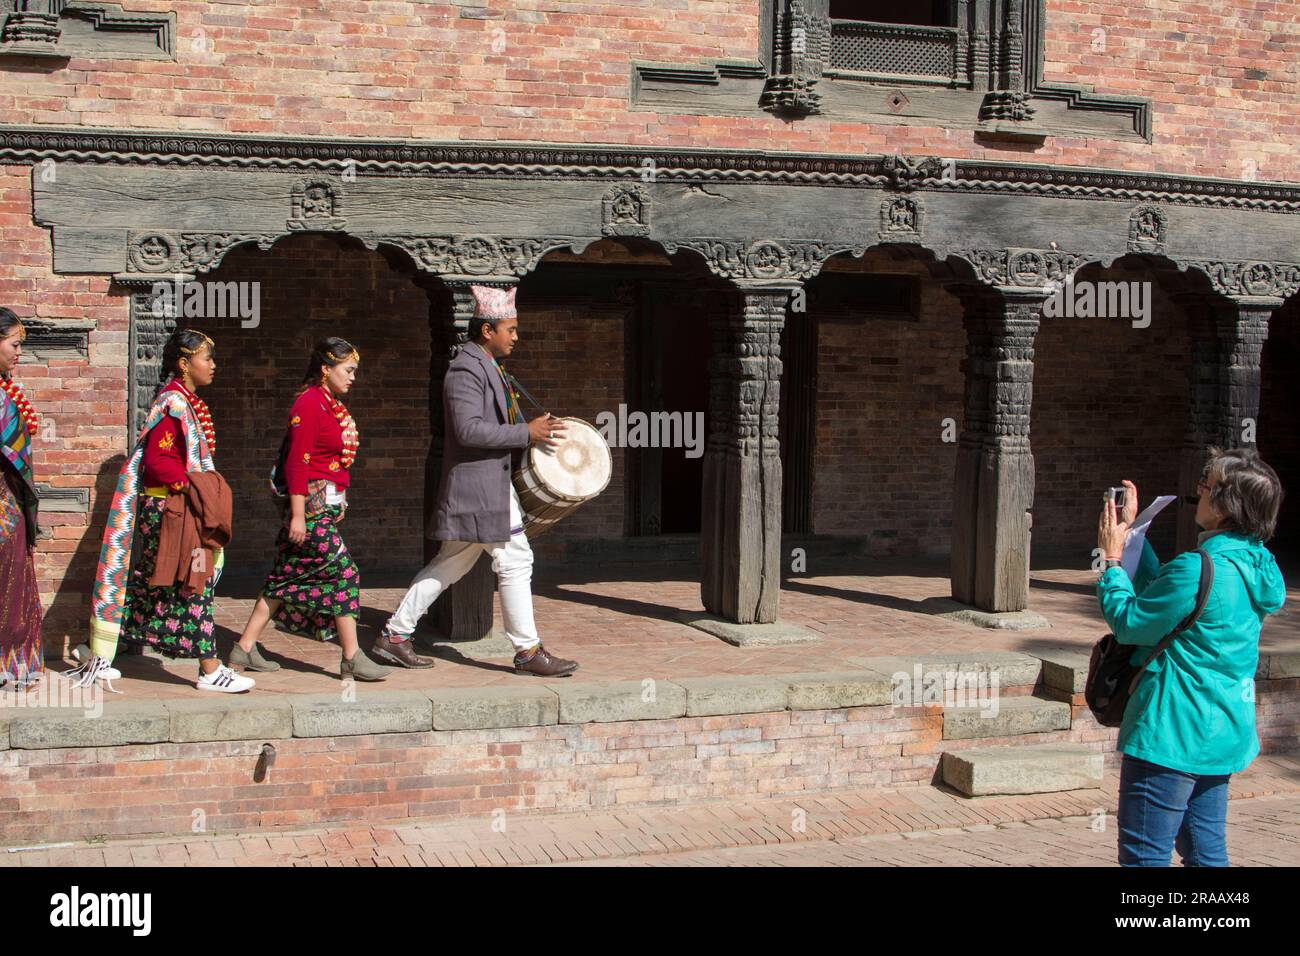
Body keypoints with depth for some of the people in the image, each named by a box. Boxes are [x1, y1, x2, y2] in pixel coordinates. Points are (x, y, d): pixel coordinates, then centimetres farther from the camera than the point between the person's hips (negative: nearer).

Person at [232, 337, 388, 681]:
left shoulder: (333, 406, 16)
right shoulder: (309, 404, -14)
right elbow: (298, 461, -17)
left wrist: (338, 502, 21)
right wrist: (298, 514, -19)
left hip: (327, 504, 10)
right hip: (311, 503, -10)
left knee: (289, 576, 11)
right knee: (343, 573, -7)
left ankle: (245, 647, 18)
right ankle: (351, 658, -2)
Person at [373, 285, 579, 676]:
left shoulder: (489, 367, 17)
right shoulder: (465, 369, -16)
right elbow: (468, 430, -25)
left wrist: (536, 429, 13)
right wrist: (526, 432, -23)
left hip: (492, 483, 11)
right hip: (476, 486, -11)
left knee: (450, 564, 14)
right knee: (514, 561, -5)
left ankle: (394, 635, 21)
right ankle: (528, 651, 4)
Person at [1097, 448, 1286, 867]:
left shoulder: (1198, 569, -24)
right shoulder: (1255, 565, 6)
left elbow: (1129, 622, -14)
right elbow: (1163, 593, 14)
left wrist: (1112, 559, -3)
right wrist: (1134, 531, 16)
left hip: (1174, 733, -9)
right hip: (1224, 733, 9)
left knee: (1144, 855, 0)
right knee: (1206, 850, 18)